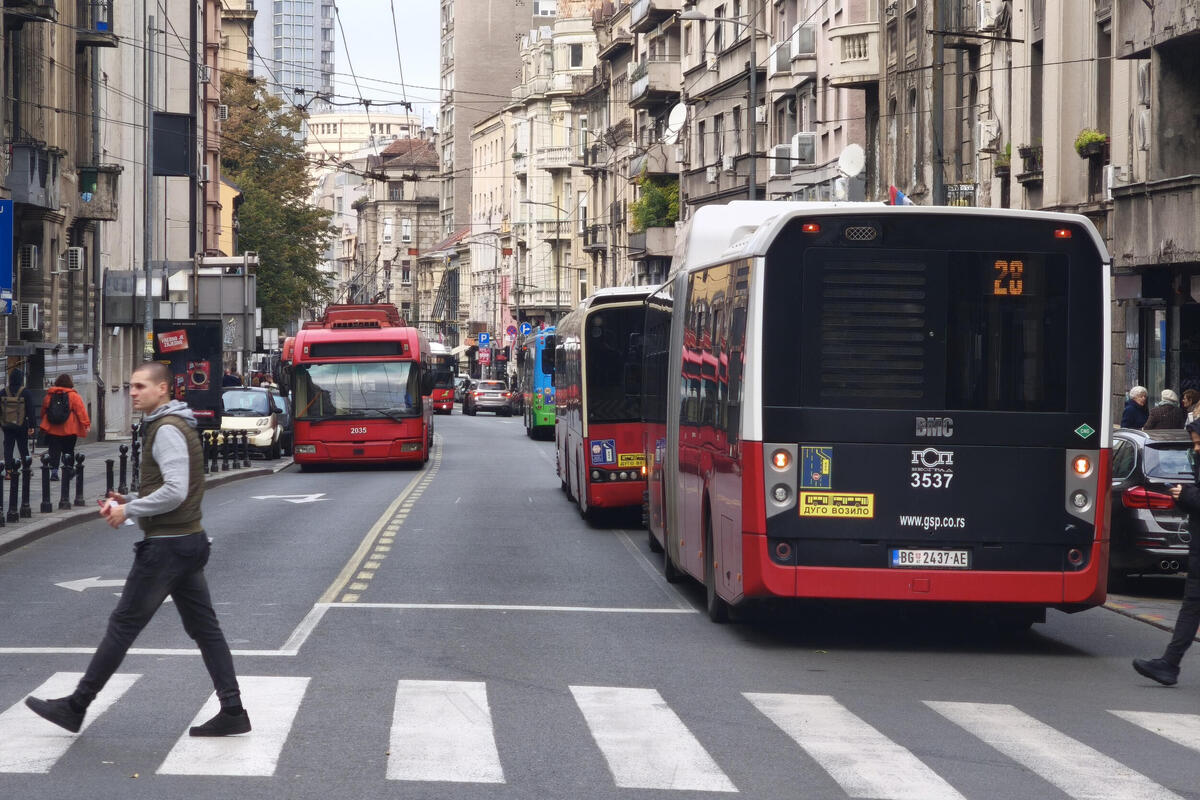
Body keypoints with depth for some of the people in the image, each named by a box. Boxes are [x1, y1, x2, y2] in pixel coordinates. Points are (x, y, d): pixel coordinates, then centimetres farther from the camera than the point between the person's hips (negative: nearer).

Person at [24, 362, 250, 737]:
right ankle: (232, 711, 7)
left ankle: (75, 706, 4)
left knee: (123, 624, -3)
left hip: (166, 545, -10)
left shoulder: (167, 430, -15)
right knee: (204, 628, 9)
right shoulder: (175, 426, 17)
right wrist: (126, 500, 12)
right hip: (189, 540, 10)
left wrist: (128, 510, -14)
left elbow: (175, 492, -24)